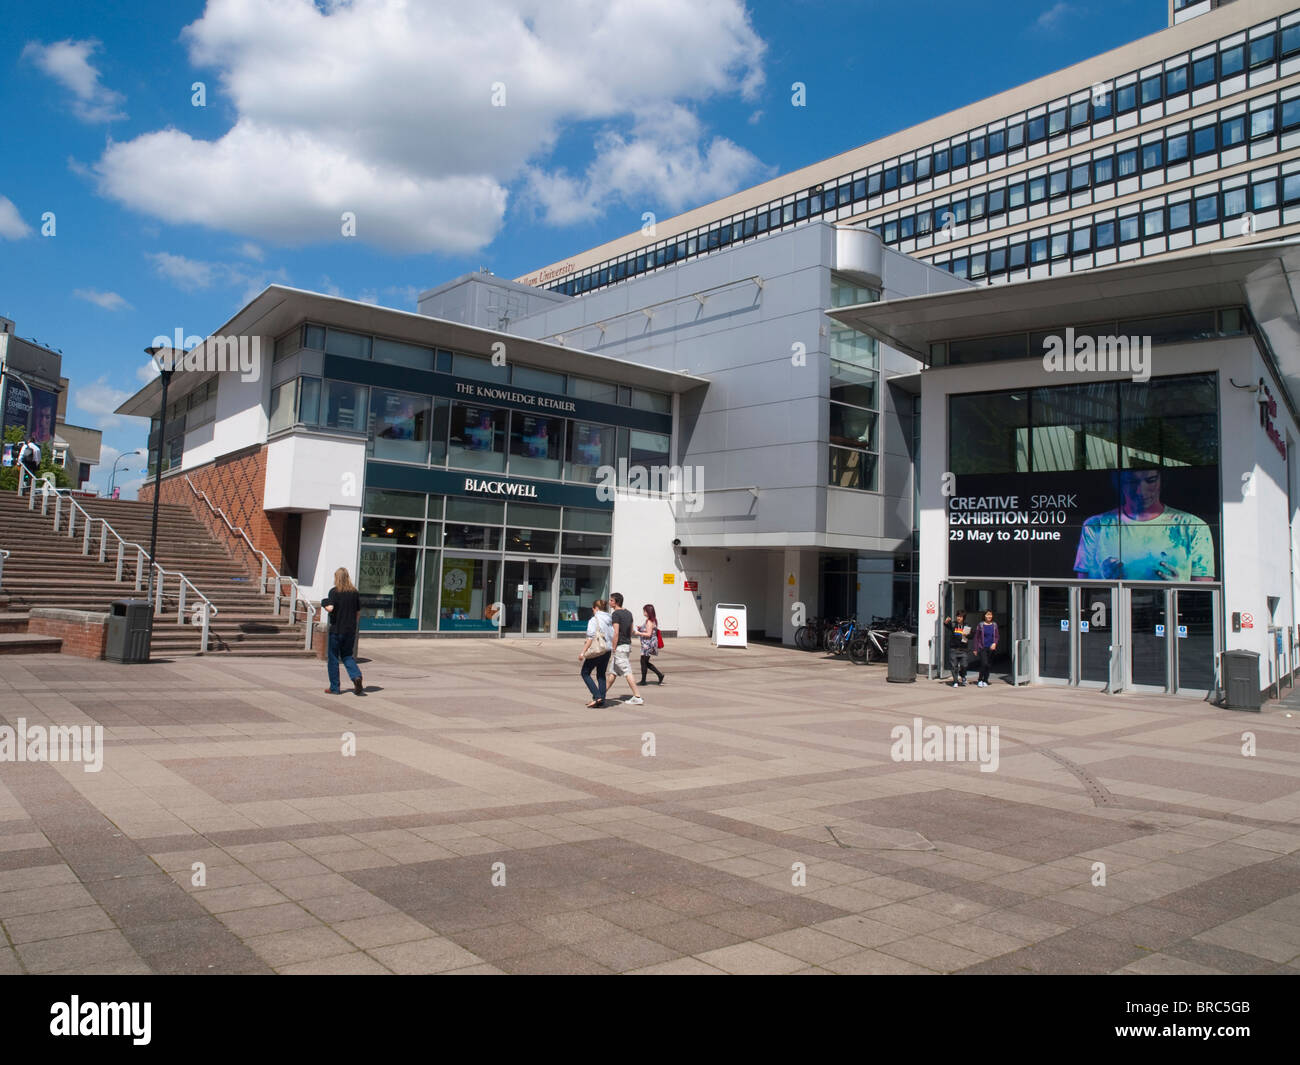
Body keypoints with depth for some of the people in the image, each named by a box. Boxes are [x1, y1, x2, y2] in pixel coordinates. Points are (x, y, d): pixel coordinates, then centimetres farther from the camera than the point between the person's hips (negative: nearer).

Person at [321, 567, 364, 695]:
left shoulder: (334, 591, -9)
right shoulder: (355, 592, 3)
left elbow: (330, 608, -21)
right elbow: (358, 611, 6)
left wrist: (324, 605, 1)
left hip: (336, 629, -4)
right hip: (351, 630, 4)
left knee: (333, 658, 8)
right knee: (347, 656, 17)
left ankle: (334, 688, 12)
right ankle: (356, 676, -9)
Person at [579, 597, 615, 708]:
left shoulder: (594, 620, -13)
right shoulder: (609, 620, 9)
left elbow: (591, 637, -19)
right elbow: (613, 636, 9)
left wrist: (583, 652, -17)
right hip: (607, 651, 7)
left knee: (585, 673, 6)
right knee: (601, 675, 16)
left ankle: (597, 696, -7)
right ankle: (601, 700, 13)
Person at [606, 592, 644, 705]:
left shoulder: (616, 614, -14)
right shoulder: (629, 613, 12)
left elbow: (616, 633, -19)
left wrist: (613, 648, -14)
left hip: (620, 646, -9)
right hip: (628, 645, 9)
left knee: (627, 672, -8)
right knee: (613, 671, 16)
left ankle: (637, 697, -9)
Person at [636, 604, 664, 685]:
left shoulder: (649, 621, -18)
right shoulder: (653, 620, 12)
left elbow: (648, 634, -23)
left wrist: (638, 633, -13)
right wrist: (641, 628, 14)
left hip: (648, 644, -10)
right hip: (648, 644, 10)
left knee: (643, 661, 0)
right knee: (645, 662, 15)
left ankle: (643, 680, 9)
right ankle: (660, 675, 14)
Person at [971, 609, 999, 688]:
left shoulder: (994, 625, 8)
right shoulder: (980, 625, -1)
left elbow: (996, 637, 12)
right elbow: (976, 637, 2)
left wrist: (995, 643, -9)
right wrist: (975, 649, -1)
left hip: (991, 648, 3)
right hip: (982, 648, -3)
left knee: (988, 665, 6)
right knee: (984, 664, -15)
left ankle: (985, 681, 18)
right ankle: (980, 680, 1)